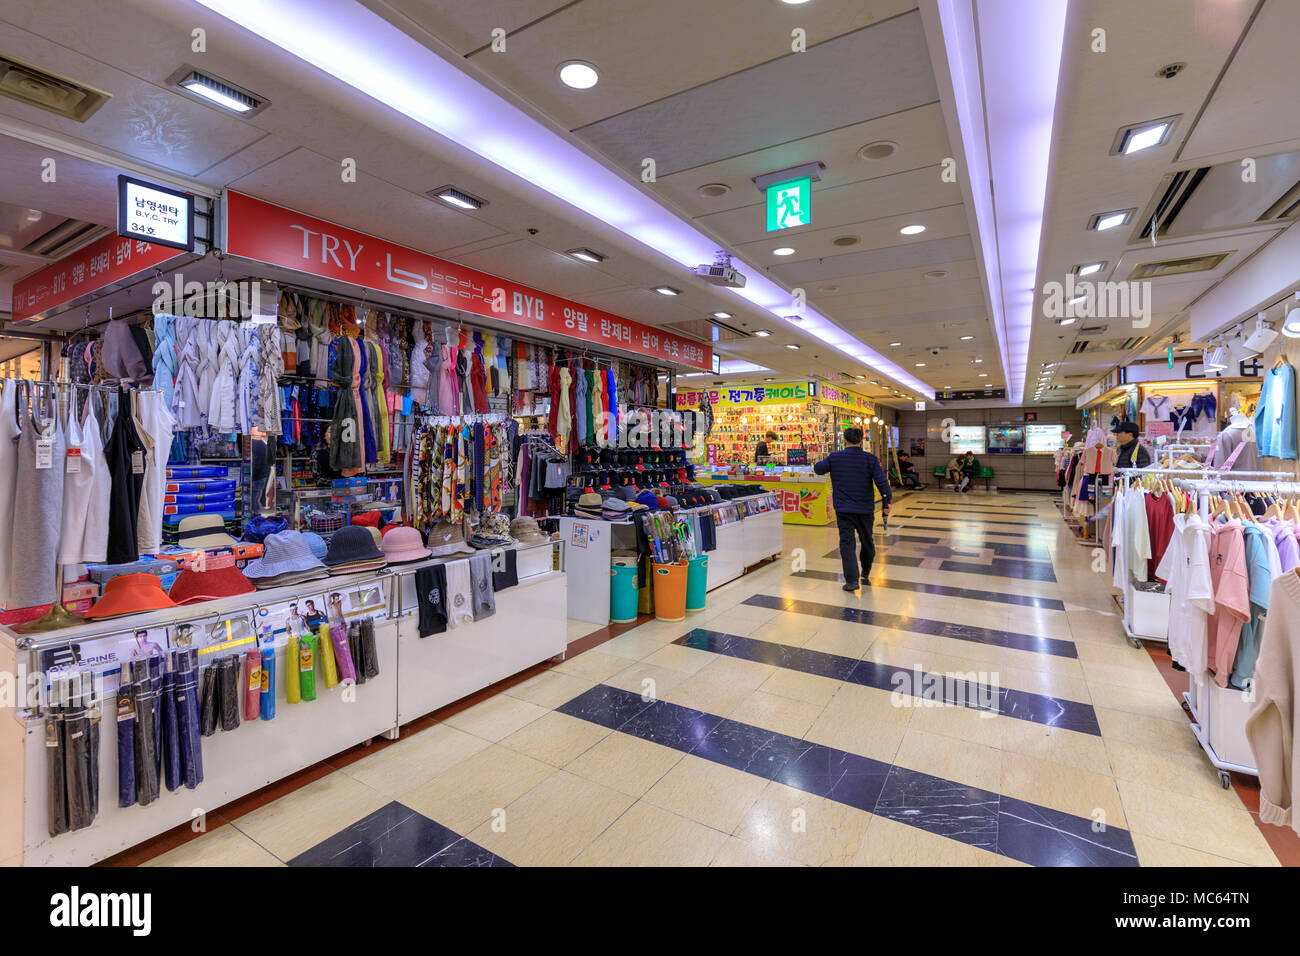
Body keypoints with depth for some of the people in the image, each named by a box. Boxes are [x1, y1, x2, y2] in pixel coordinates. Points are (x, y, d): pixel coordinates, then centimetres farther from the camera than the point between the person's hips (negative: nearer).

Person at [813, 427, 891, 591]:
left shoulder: (834, 458, -3)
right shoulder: (870, 459, -4)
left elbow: (818, 469, 12)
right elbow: (881, 481, -12)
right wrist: (886, 502, -9)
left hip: (843, 509, -1)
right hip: (865, 509, 1)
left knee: (846, 543, -1)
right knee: (867, 543, 18)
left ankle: (852, 580, -11)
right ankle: (865, 575, 34)